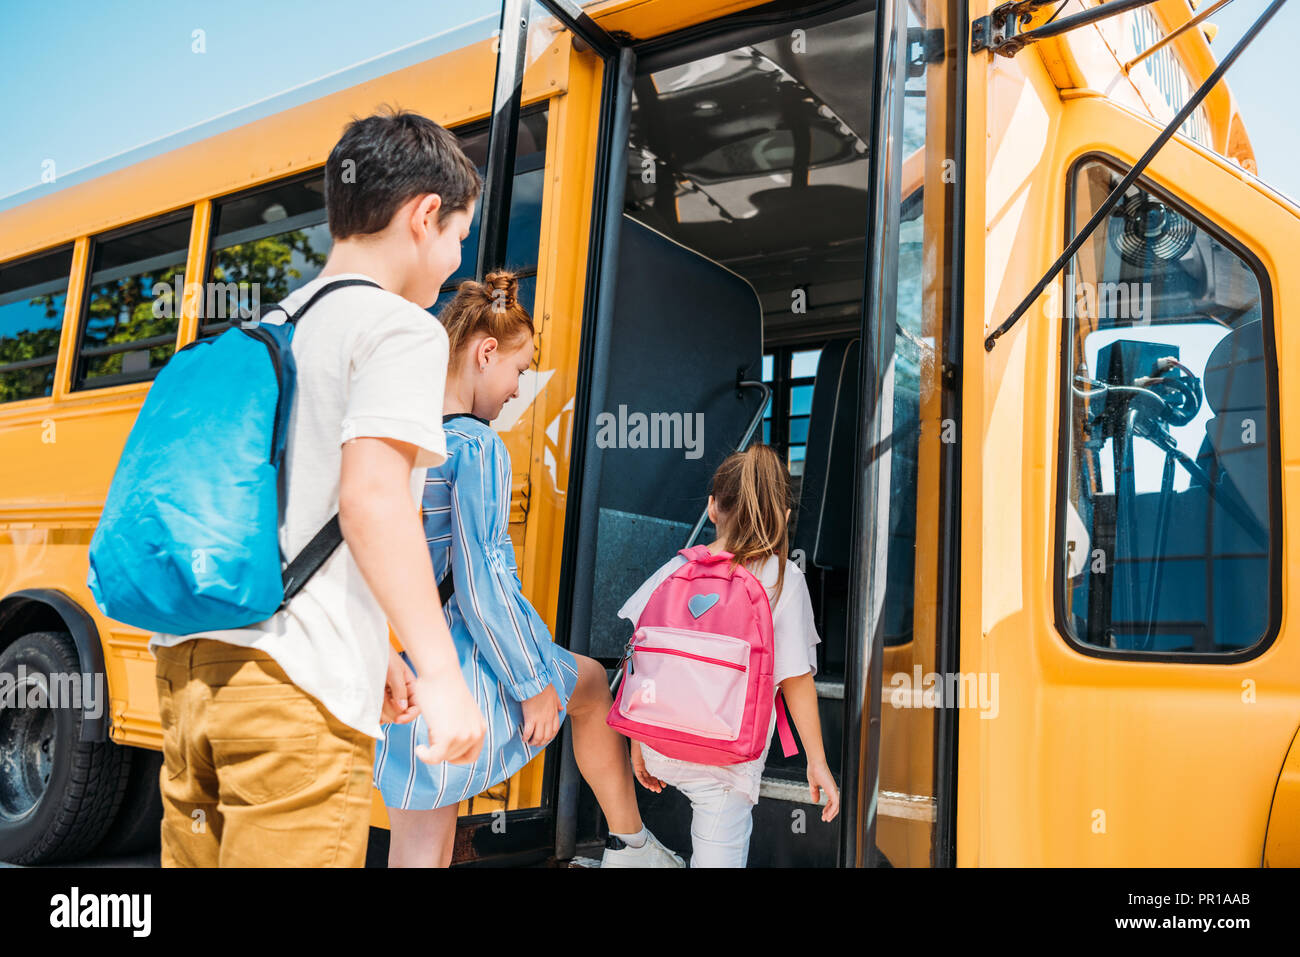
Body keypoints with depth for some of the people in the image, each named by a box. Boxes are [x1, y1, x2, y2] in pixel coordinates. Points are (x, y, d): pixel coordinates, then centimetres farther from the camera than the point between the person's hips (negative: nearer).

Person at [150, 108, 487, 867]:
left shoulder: (271, 330, 20)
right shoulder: (400, 328, -5)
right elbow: (371, 498, -19)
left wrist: (373, 647, 28)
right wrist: (442, 673, -19)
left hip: (190, 660, 8)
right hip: (295, 686, -8)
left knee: (198, 853, 16)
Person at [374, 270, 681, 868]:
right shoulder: (477, 446, -17)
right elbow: (480, 585, -21)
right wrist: (533, 686, -11)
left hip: (397, 676, 7)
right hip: (466, 670, -6)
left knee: (417, 856, 14)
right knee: (589, 684, 24)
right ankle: (629, 845, 39)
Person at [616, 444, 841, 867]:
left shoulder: (678, 568, -3)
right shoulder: (784, 579, -10)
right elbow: (796, 681, -8)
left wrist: (638, 743, 11)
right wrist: (817, 762, 3)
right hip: (727, 762, -4)